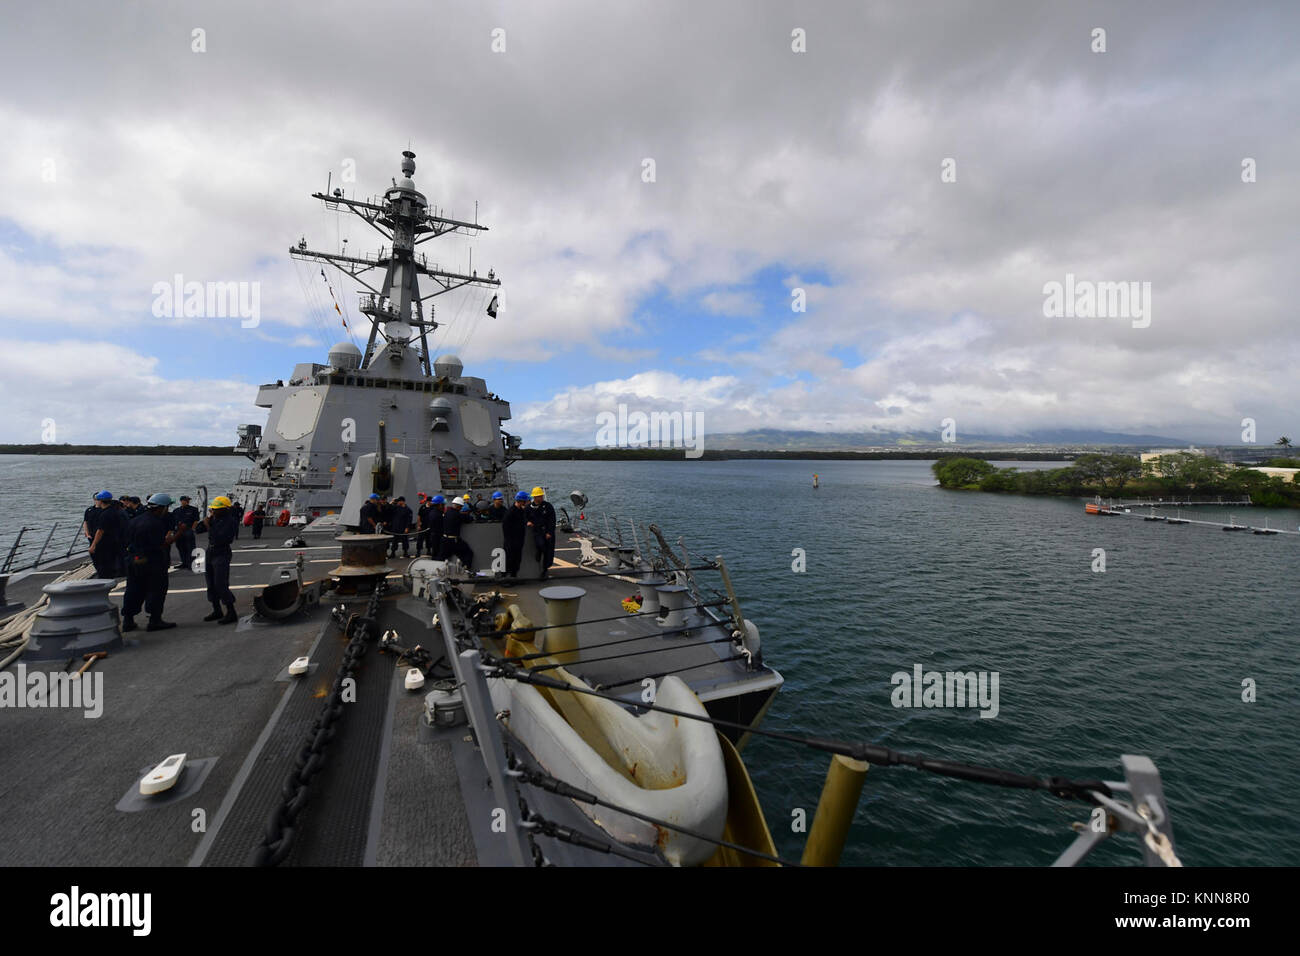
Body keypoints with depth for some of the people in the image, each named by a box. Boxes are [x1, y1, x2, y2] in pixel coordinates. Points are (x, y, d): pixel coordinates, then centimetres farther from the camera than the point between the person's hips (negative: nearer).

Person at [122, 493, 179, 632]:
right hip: (152, 562, -8)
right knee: (156, 590, 1)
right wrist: (177, 535, -16)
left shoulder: (135, 521, 10)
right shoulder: (155, 523, -17)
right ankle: (155, 621, 4)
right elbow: (161, 545, -22)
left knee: (133, 590, 16)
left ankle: (128, 620, 21)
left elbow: (128, 542, 15)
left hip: (133, 561, 9)